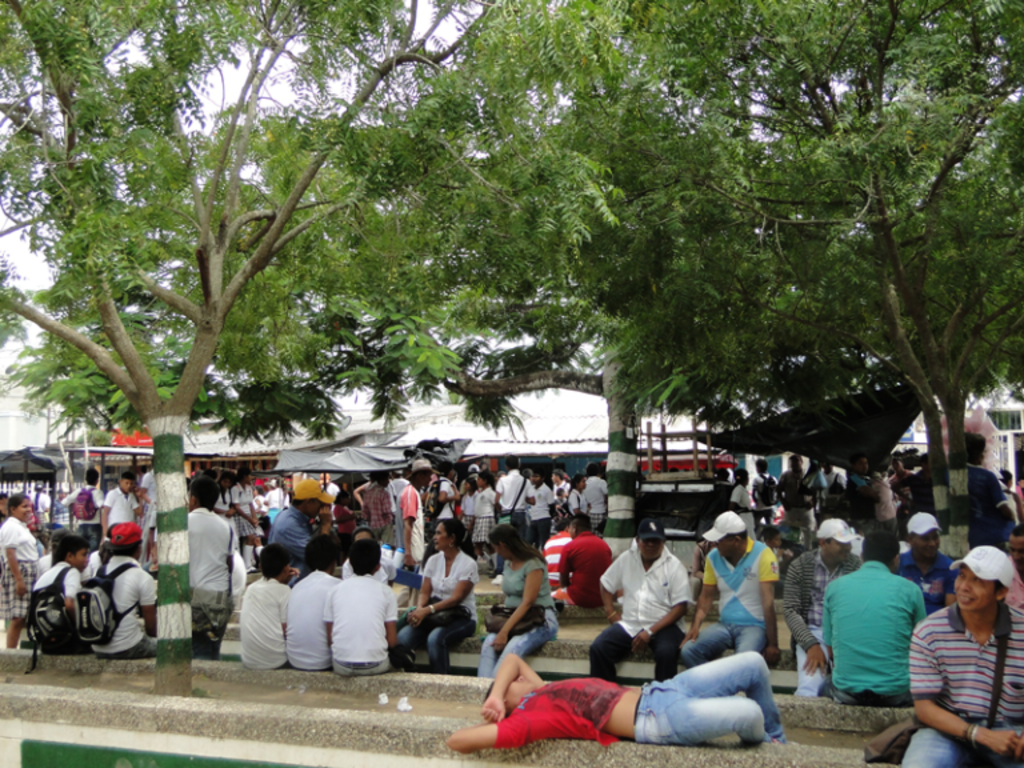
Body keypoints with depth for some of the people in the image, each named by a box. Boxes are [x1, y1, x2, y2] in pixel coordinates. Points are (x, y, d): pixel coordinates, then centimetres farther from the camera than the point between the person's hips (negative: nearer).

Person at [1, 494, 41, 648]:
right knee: (17, 617, -10)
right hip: (18, 573, -9)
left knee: (24, 618, 9)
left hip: (29, 574, 9)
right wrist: (19, 580, -23)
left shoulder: (22, 526, 17)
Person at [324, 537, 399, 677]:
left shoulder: (335, 590, 5)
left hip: (341, 667, 2)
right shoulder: (385, 591, 1)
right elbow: (392, 640, -1)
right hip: (375, 666, -2)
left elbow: (329, 637, 6)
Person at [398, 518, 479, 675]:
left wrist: (427, 610, -26)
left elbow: (456, 598, -16)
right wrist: (420, 609, -17)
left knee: (435, 638, -35)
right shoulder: (433, 561, 10)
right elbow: (425, 592, 6)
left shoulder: (468, 564, -8)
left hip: (461, 617, -5)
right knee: (402, 637, -22)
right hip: (433, 615, 5)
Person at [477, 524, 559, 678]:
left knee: (512, 649, -35)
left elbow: (527, 603, -18)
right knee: (489, 643, -26)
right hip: (513, 617, 6)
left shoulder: (533, 564, -11)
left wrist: (505, 631, -24)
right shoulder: (508, 563, 14)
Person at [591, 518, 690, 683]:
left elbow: (680, 607, -8)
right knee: (598, 648, -19)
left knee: (666, 653, -35)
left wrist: (650, 632, -16)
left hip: (663, 626, -3)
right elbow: (606, 585, 21)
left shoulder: (674, 566, -3)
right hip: (629, 625, 4)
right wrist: (611, 613, 3)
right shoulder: (626, 559, 9)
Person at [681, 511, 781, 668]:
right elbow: (706, 597, 8)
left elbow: (768, 602, -16)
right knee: (688, 651, -18)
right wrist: (696, 625, -10)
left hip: (754, 626, -5)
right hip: (724, 625, 5)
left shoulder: (762, 555, -12)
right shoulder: (714, 557, 4)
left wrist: (772, 644, -17)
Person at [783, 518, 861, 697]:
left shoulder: (857, 566, 3)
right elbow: (791, 611, -1)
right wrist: (811, 645, -16)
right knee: (809, 686, -26)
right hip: (812, 632, -1)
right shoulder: (800, 566, 2)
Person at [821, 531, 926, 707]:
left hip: (846, 693, 1)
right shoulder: (910, 590, -3)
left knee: (825, 687, 33)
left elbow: (830, 649, 8)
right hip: (896, 694, -1)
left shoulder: (834, 587, 2)